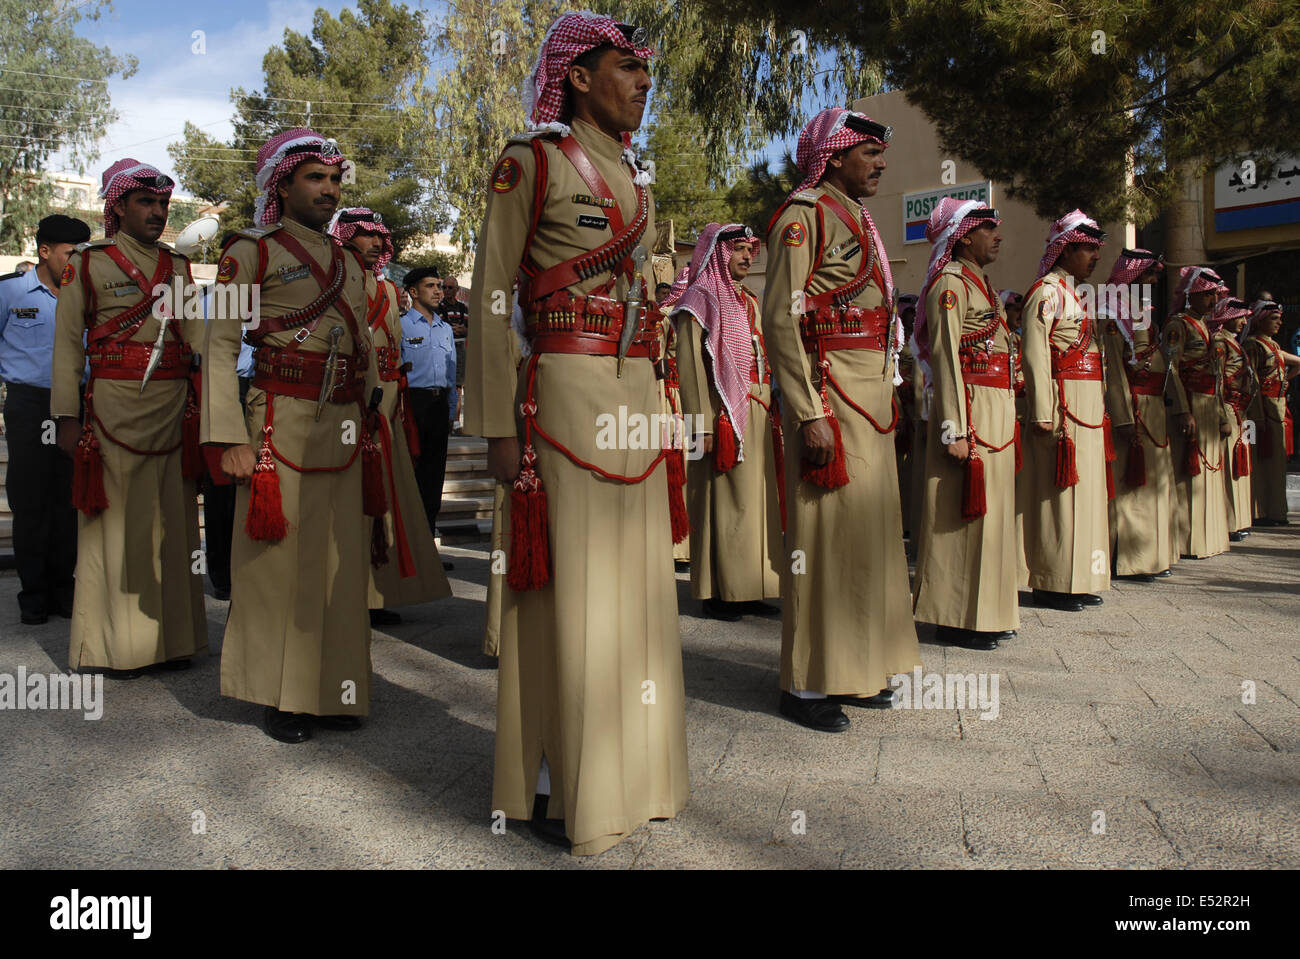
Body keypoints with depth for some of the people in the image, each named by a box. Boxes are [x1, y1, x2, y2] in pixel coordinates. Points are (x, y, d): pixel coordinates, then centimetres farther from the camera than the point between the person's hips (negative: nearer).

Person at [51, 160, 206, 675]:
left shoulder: (177, 265, 15)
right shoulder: (88, 263, 4)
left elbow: (198, 336, 10)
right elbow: (67, 343, 1)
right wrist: (68, 416, -6)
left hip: (174, 408, 4)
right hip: (114, 407, -3)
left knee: (172, 518, 6)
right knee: (116, 520, 1)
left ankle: (170, 635, 16)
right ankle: (114, 643, 11)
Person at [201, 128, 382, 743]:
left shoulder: (350, 261, 19)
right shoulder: (252, 252, 2)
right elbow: (220, 346, -5)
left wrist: (372, 424, 16)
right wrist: (228, 437, -13)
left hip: (347, 427, 5)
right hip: (282, 422, -5)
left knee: (342, 560, 6)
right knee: (282, 559, 0)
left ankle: (334, 690, 17)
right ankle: (281, 697, 12)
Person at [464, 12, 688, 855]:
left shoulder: (634, 176, 19)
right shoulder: (531, 163, -2)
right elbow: (493, 302, -7)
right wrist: (498, 426, -13)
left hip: (636, 394, 7)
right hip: (564, 392, -7)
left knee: (635, 578, 9)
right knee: (570, 582, -3)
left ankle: (627, 766, 24)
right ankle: (562, 785, 12)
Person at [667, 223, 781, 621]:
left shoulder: (748, 303, 21)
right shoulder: (700, 299, -3)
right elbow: (689, 365, -12)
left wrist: (767, 411, 14)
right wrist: (702, 425, -19)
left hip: (756, 417, 8)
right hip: (723, 416, -8)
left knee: (755, 500, 8)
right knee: (723, 502, -6)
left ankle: (748, 591, 15)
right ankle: (717, 593, 1)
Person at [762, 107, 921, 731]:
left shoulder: (857, 217, 21)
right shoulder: (804, 213, -7)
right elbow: (781, 318, -16)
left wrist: (887, 393, 18)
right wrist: (809, 414, -22)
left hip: (871, 391, 9)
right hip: (829, 391, -9)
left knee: (868, 525, 12)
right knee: (826, 528, -6)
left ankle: (855, 668, 23)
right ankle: (806, 685, 5)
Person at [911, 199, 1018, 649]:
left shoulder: (981, 283, 20)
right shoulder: (951, 284, -9)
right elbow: (945, 359, -16)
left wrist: (1006, 419, 18)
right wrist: (954, 430, -22)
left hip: (997, 410, 10)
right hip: (971, 409, -10)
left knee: (990, 509, 12)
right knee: (966, 513, -6)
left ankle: (985, 613, 21)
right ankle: (959, 618, 2)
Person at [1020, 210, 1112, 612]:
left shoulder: (1074, 294, 21)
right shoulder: (1046, 292, -8)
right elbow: (1035, 354, -16)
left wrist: (1098, 409, 17)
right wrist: (1043, 414, -22)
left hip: (1087, 408, 9)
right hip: (1063, 404, -9)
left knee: (1083, 490, 11)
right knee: (1059, 491, -6)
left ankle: (1077, 579, 18)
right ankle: (1052, 583, 0)